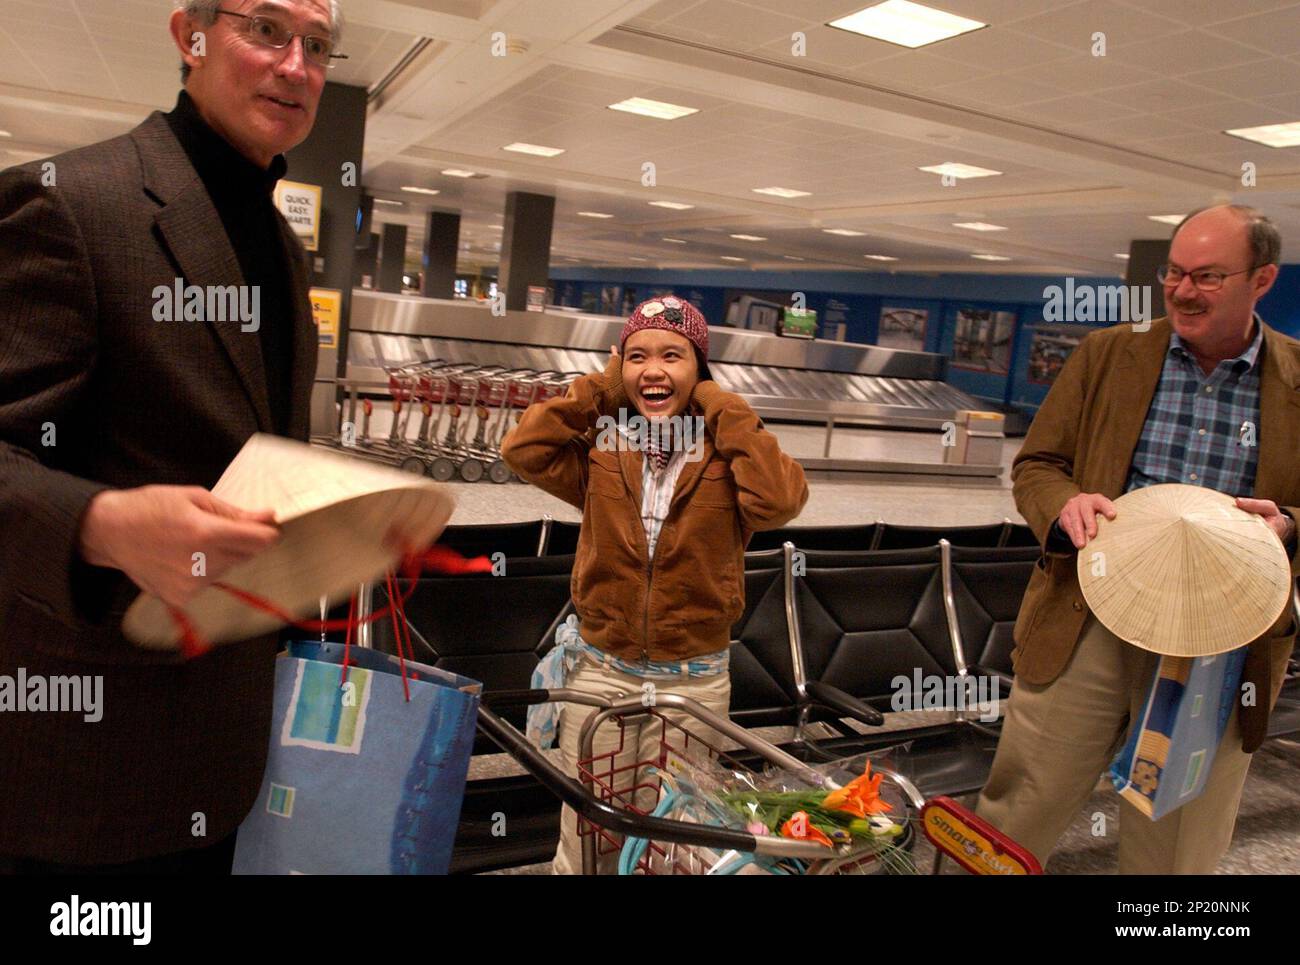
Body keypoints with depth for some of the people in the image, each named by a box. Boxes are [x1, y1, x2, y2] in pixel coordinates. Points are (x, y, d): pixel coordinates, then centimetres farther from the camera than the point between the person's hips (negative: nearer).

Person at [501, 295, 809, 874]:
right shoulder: (601, 447, -2)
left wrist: (724, 410, -17)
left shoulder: (726, 453, -8)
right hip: (601, 671, 1)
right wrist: (601, 390, -9)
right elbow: (522, 449, -16)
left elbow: (781, 499, -26)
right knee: (585, 838, 16)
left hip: (694, 681, -1)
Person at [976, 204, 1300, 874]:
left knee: (1177, 850, 16)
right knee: (1016, 818, 7)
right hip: (1086, 626, 0)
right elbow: (1035, 464, 6)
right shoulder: (1108, 354, 5)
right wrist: (1066, 504, -16)